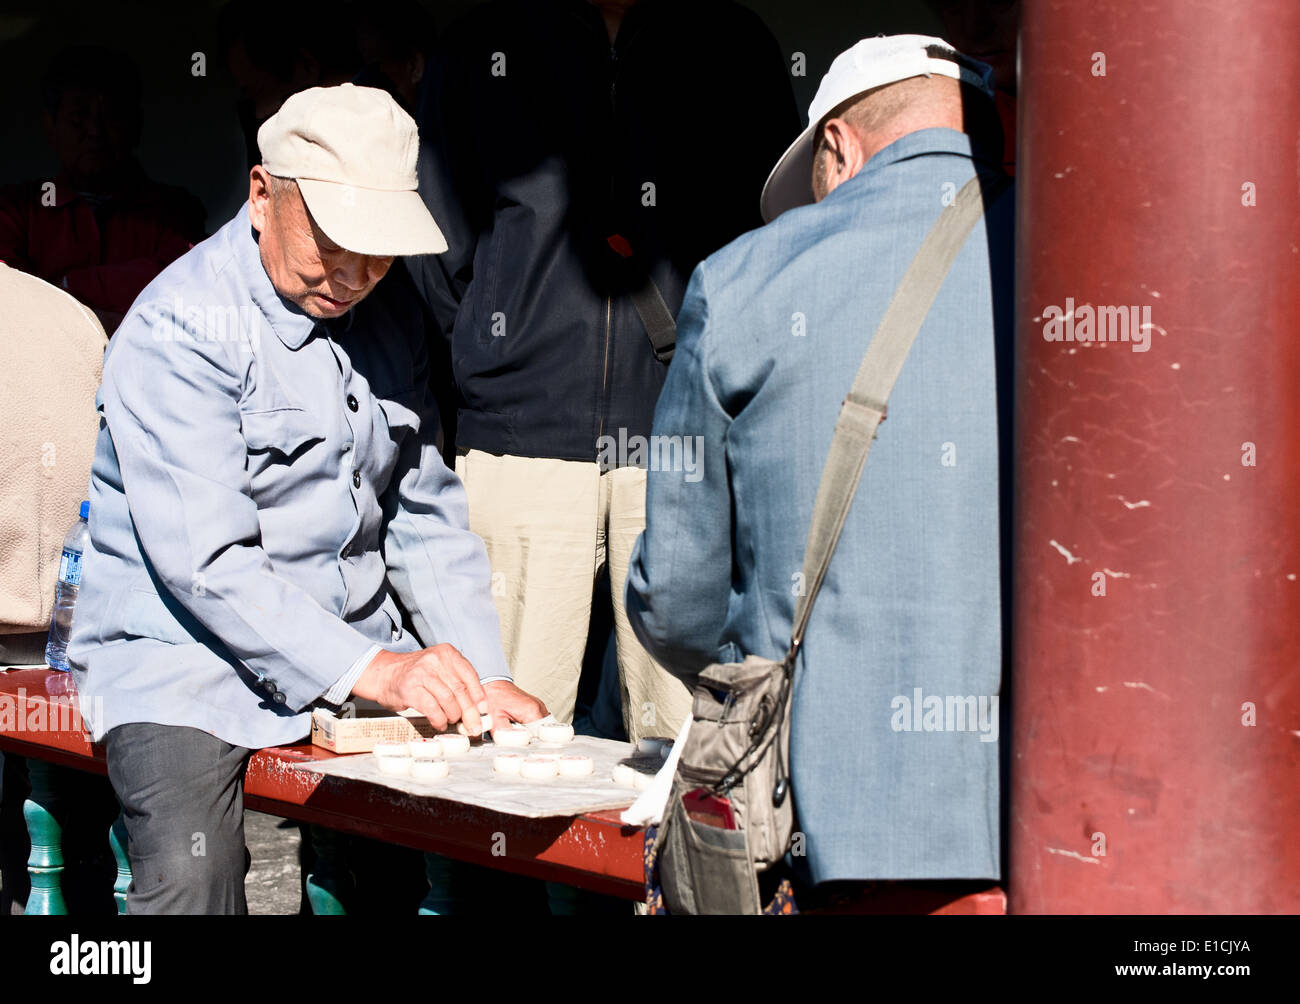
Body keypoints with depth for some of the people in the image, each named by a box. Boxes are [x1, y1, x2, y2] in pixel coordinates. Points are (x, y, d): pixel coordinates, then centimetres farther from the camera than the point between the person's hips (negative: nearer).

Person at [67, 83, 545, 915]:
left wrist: (484, 679, 0)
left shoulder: (388, 313, 9)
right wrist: (369, 670, -29)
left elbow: (425, 520, 13)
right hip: (191, 663, -6)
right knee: (191, 880, -29)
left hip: (366, 654, 6)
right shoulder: (180, 330, -13)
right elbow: (206, 562, -22)